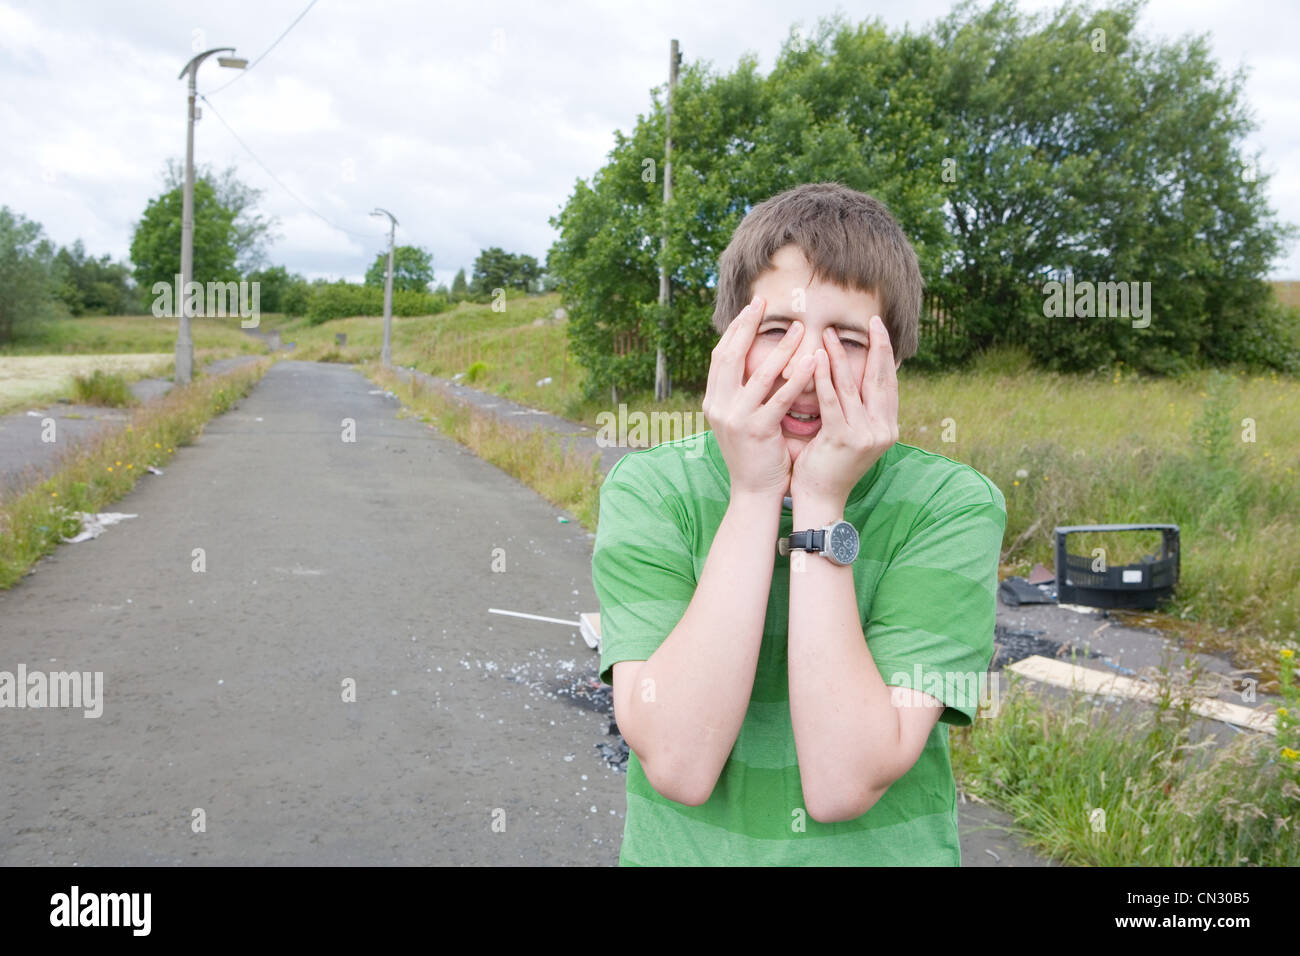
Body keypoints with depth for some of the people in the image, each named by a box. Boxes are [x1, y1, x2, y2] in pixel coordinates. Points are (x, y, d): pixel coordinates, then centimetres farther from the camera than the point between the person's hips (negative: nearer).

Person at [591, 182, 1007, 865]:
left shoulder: (954, 507, -9)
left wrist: (821, 506, -18)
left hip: (885, 848, -1)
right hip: (680, 848, 1)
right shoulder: (647, 490, -6)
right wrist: (754, 495, -18)